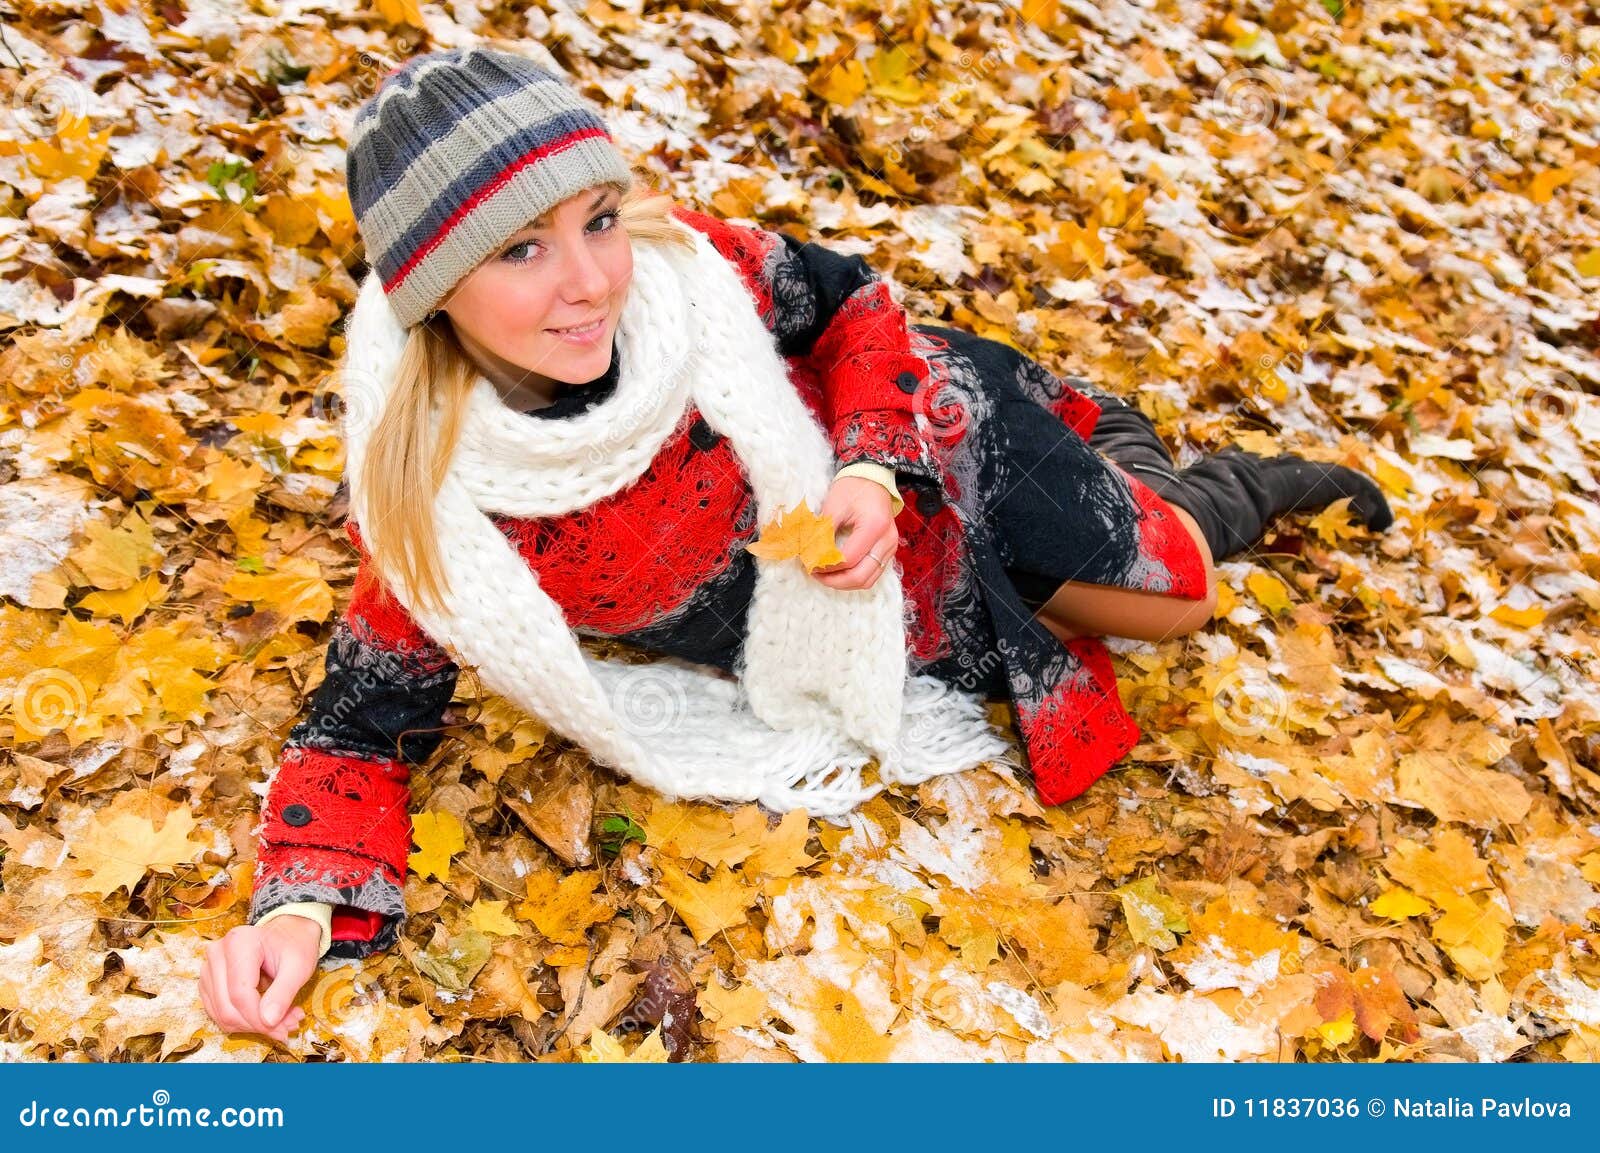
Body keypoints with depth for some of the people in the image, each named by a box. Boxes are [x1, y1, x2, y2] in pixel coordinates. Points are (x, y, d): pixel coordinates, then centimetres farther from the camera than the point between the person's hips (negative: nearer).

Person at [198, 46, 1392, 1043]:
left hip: (933, 435, 0)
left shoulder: (674, 261, -29)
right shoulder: (423, 505, -31)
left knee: (1175, 584, 8)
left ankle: (1127, 451, 42)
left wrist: (875, 469, -25)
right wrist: (298, 907, -35)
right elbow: (370, 718, -18)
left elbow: (847, 299, -10)